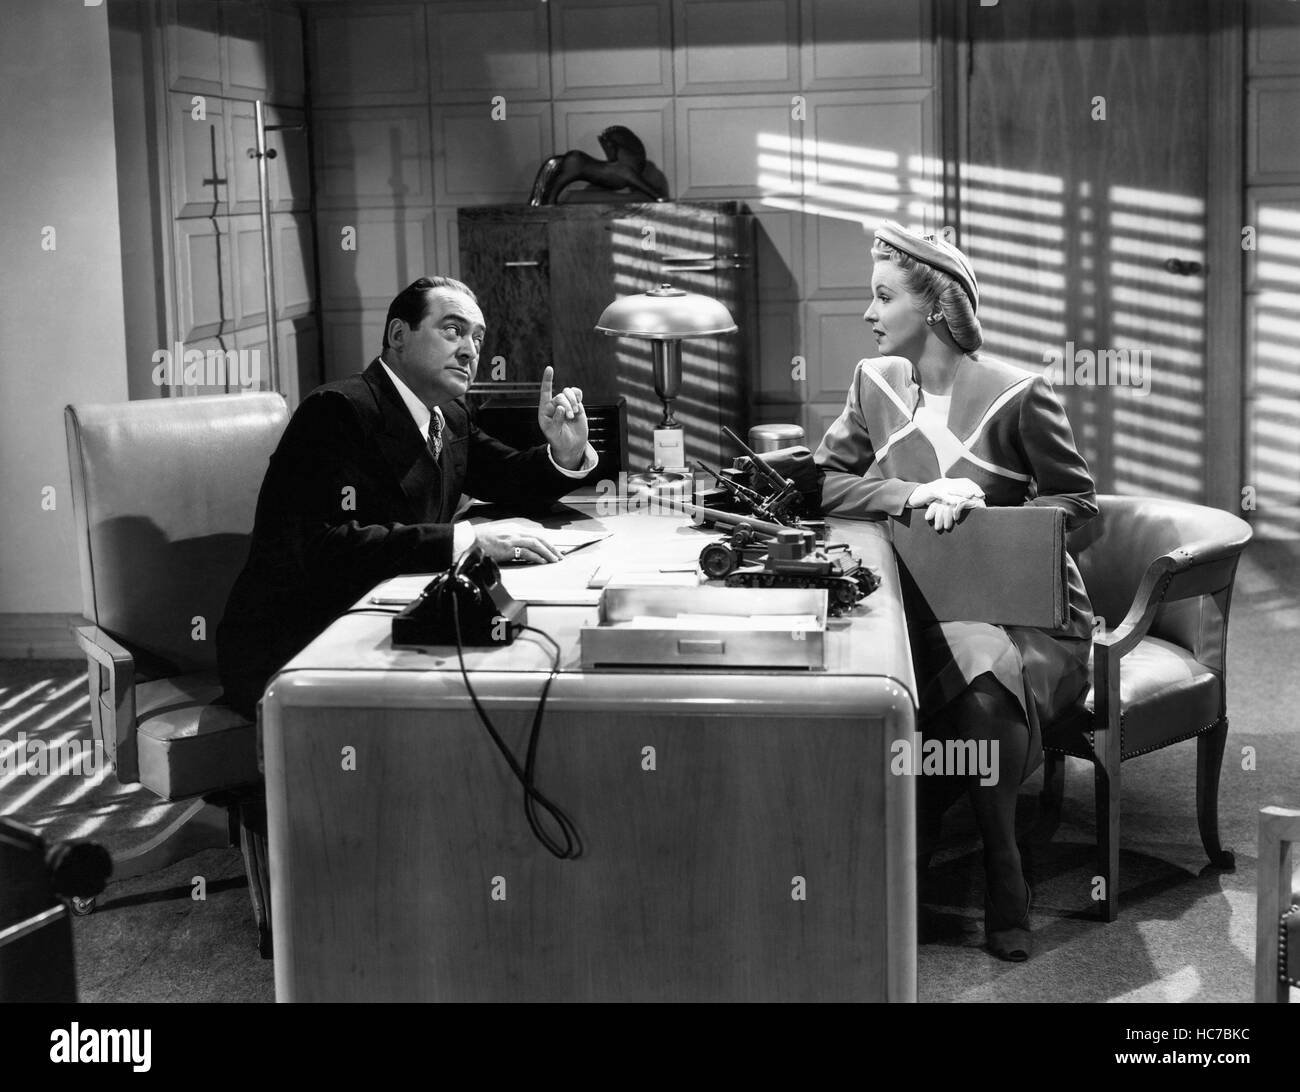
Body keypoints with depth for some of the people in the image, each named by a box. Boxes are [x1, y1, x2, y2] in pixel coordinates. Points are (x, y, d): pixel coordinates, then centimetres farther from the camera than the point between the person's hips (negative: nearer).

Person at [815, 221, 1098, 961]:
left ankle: (1003, 882, -12)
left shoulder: (1017, 394, -8)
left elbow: (1079, 506, -5)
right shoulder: (876, 382, 6)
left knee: (984, 685, -35)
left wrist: (977, 513, -20)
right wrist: (914, 494, -18)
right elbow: (820, 484, 0)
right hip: (929, 612, 3)